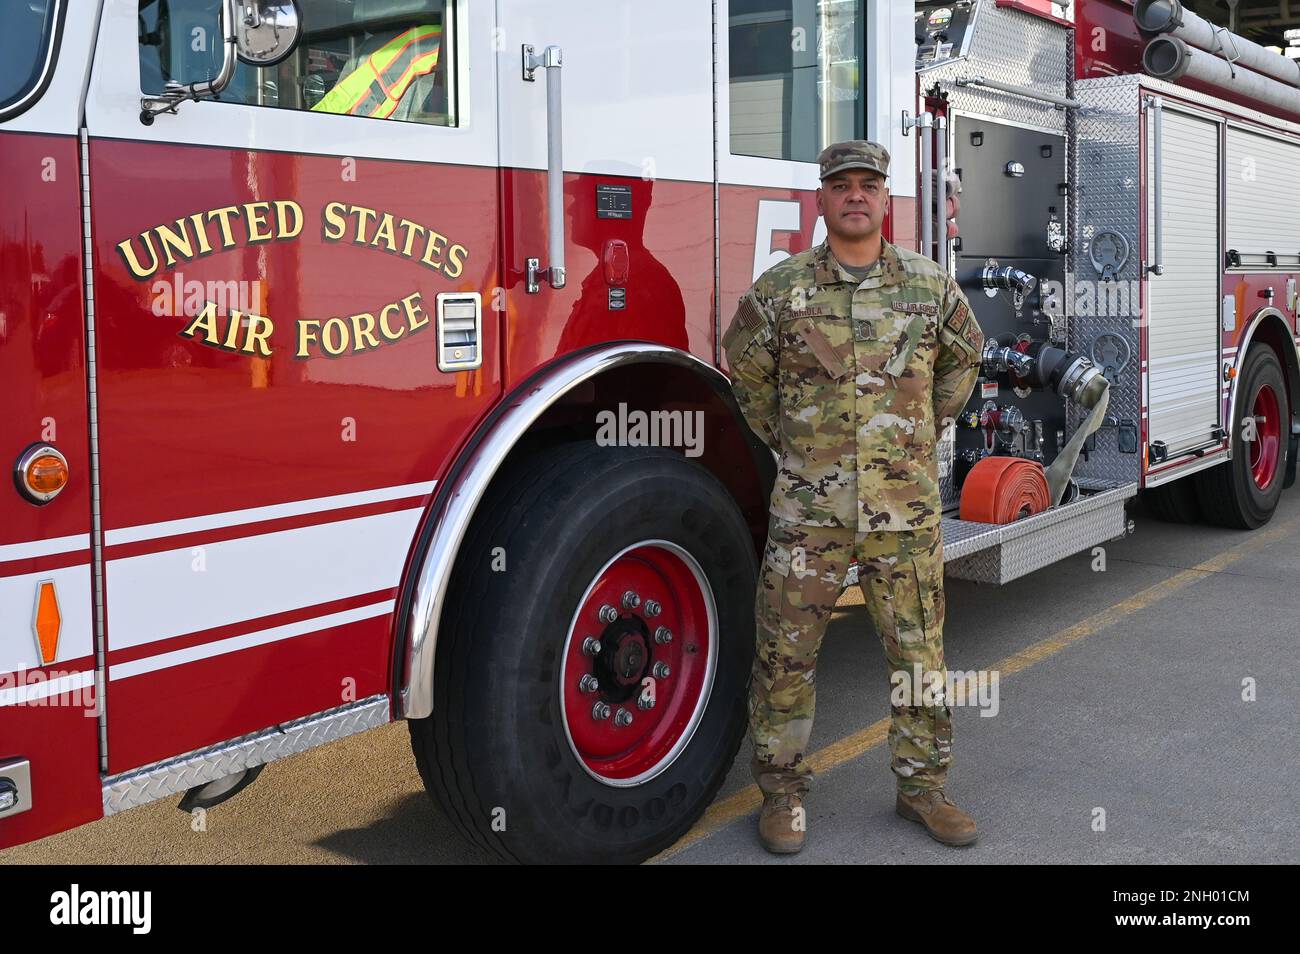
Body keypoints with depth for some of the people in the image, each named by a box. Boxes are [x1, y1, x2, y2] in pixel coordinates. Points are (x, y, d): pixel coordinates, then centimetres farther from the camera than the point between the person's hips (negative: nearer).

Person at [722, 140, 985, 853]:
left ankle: (922, 784, 25)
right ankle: (783, 789, 19)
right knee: (787, 653, 4)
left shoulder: (930, 285, 4)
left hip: (905, 507, 2)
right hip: (806, 507, -1)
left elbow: (963, 358, 21)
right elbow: (747, 376, 12)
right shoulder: (780, 288, -1)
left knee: (918, 651, 8)